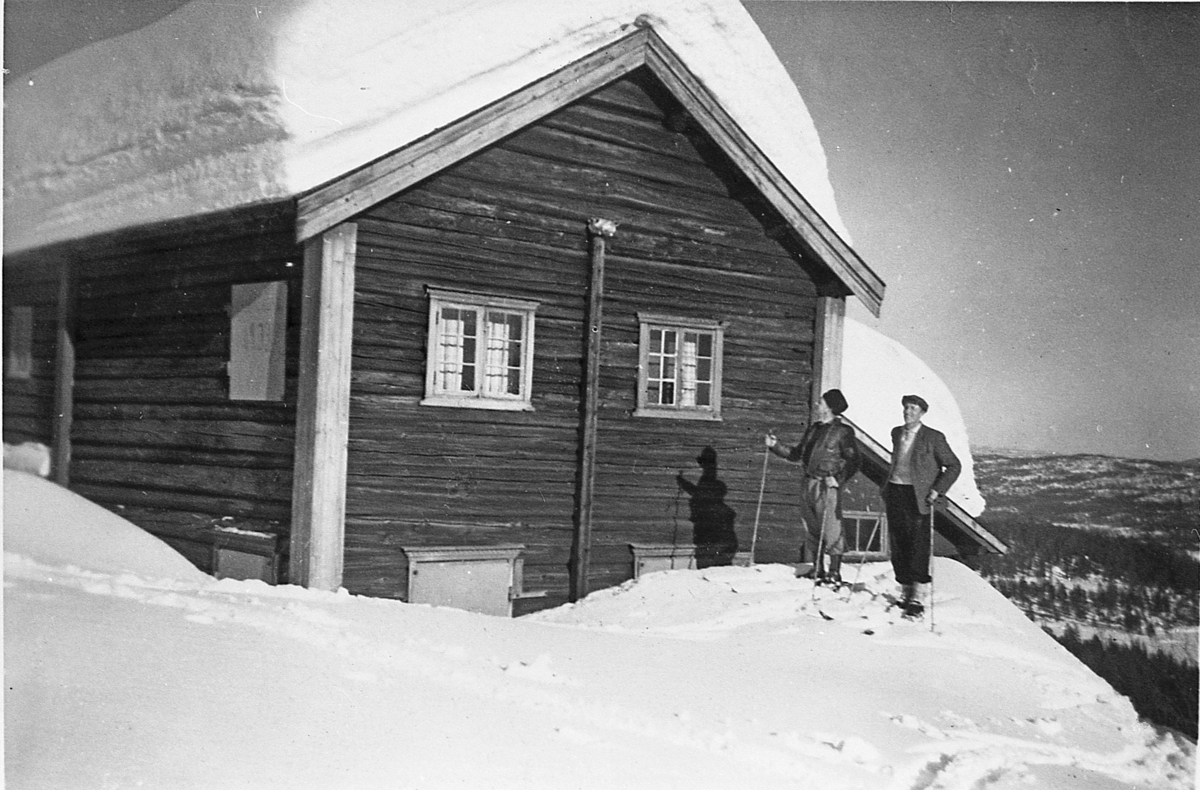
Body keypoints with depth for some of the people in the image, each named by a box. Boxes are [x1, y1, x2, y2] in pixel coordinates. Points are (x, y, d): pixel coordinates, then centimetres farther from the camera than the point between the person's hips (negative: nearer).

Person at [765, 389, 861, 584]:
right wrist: (775, 446, 14)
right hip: (809, 485, 8)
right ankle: (817, 570, 19)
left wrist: (839, 479, -19)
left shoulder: (843, 431, -5)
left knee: (831, 530, -9)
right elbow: (796, 456, 22)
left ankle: (835, 572, -5)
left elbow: (854, 460, -9)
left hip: (827, 486, -7)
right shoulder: (813, 429, 17)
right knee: (811, 530, 10)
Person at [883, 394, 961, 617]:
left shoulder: (933, 438, -4)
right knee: (898, 545, 5)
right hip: (895, 492, 5)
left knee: (918, 546, -7)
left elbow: (953, 465, -1)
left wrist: (937, 490, -10)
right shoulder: (896, 433, 13)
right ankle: (904, 591, 14)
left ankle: (914, 597, -5)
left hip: (917, 496, -5)